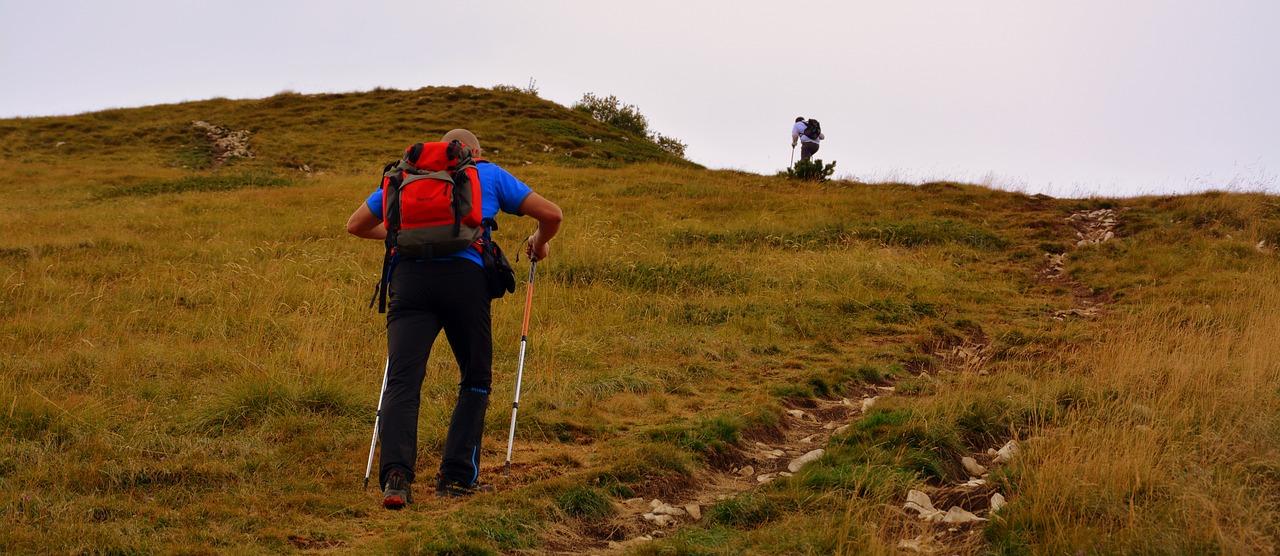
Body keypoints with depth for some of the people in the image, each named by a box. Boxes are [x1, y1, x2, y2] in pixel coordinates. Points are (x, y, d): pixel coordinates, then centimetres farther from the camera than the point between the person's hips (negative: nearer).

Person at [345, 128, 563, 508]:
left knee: (402, 380, -7)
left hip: (409, 276, 1)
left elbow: (356, 225, 34)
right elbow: (551, 214, 17)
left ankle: (396, 475, -27)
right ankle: (457, 478, 7)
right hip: (465, 275, -1)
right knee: (475, 380, 15)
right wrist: (539, 244, 38)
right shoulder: (490, 174, 23)